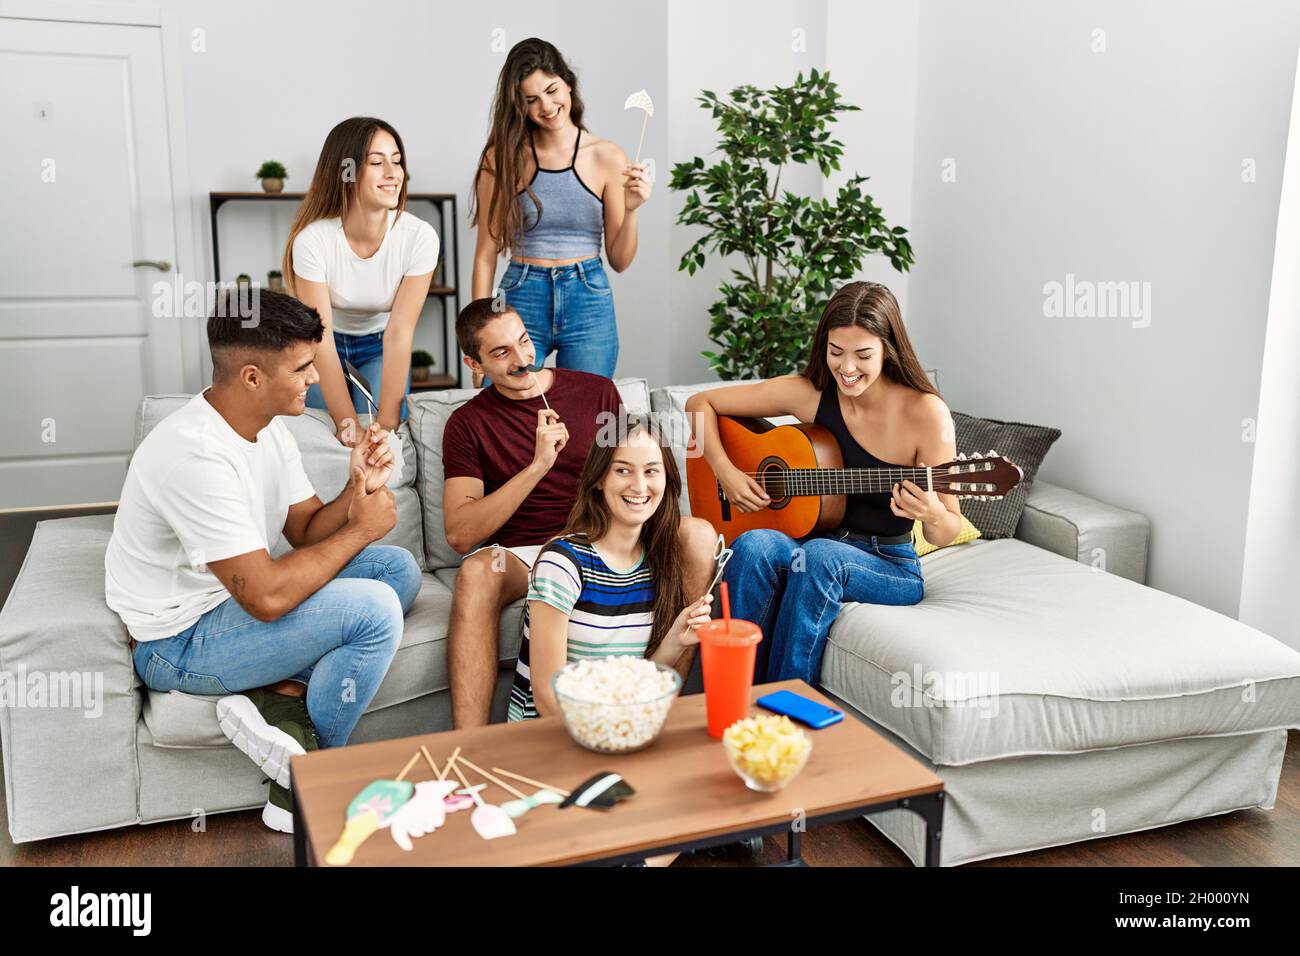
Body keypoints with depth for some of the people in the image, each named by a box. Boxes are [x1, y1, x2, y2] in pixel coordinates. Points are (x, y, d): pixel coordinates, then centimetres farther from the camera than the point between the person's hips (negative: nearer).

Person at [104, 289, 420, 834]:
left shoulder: (265, 428, 1)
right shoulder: (196, 456, -30)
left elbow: (306, 531, 6)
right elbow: (267, 597, -32)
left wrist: (358, 489, -15)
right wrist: (360, 529, -19)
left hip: (233, 599, 9)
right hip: (178, 645, -9)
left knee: (398, 569, 3)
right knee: (374, 609, -25)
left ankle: (284, 694, -10)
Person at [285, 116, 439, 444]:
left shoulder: (419, 237, -27)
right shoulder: (312, 239, -30)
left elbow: (399, 334, -25)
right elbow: (322, 341, -27)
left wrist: (387, 423, -28)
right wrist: (347, 424, -30)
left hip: (379, 347, 1)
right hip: (324, 348, 0)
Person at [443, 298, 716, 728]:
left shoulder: (597, 391, 10)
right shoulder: (468, 423, 4)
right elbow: (460, 535, -8)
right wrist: (538, 465, -18)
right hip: (522, 555, -2)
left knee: (698, 533, -24)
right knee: (477, 571, -36)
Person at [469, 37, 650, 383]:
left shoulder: (607, 156, 0)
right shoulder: (502, 158, -1)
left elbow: (620, 261, 4)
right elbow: (486, 254, 0)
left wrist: (631, 210, -13)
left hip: (588, 304, 1)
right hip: (520, 301, 0)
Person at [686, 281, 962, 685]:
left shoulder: (924, 413, -14)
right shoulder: (810, 393, -6)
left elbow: (947, 534, -8)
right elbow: (701, 403, 3)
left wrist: (932, 514, -32)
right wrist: (725, 472, -11)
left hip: (891, 567, -2)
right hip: (816, 544, 3)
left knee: (821, 554, -35)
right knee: (754, 545, -31)